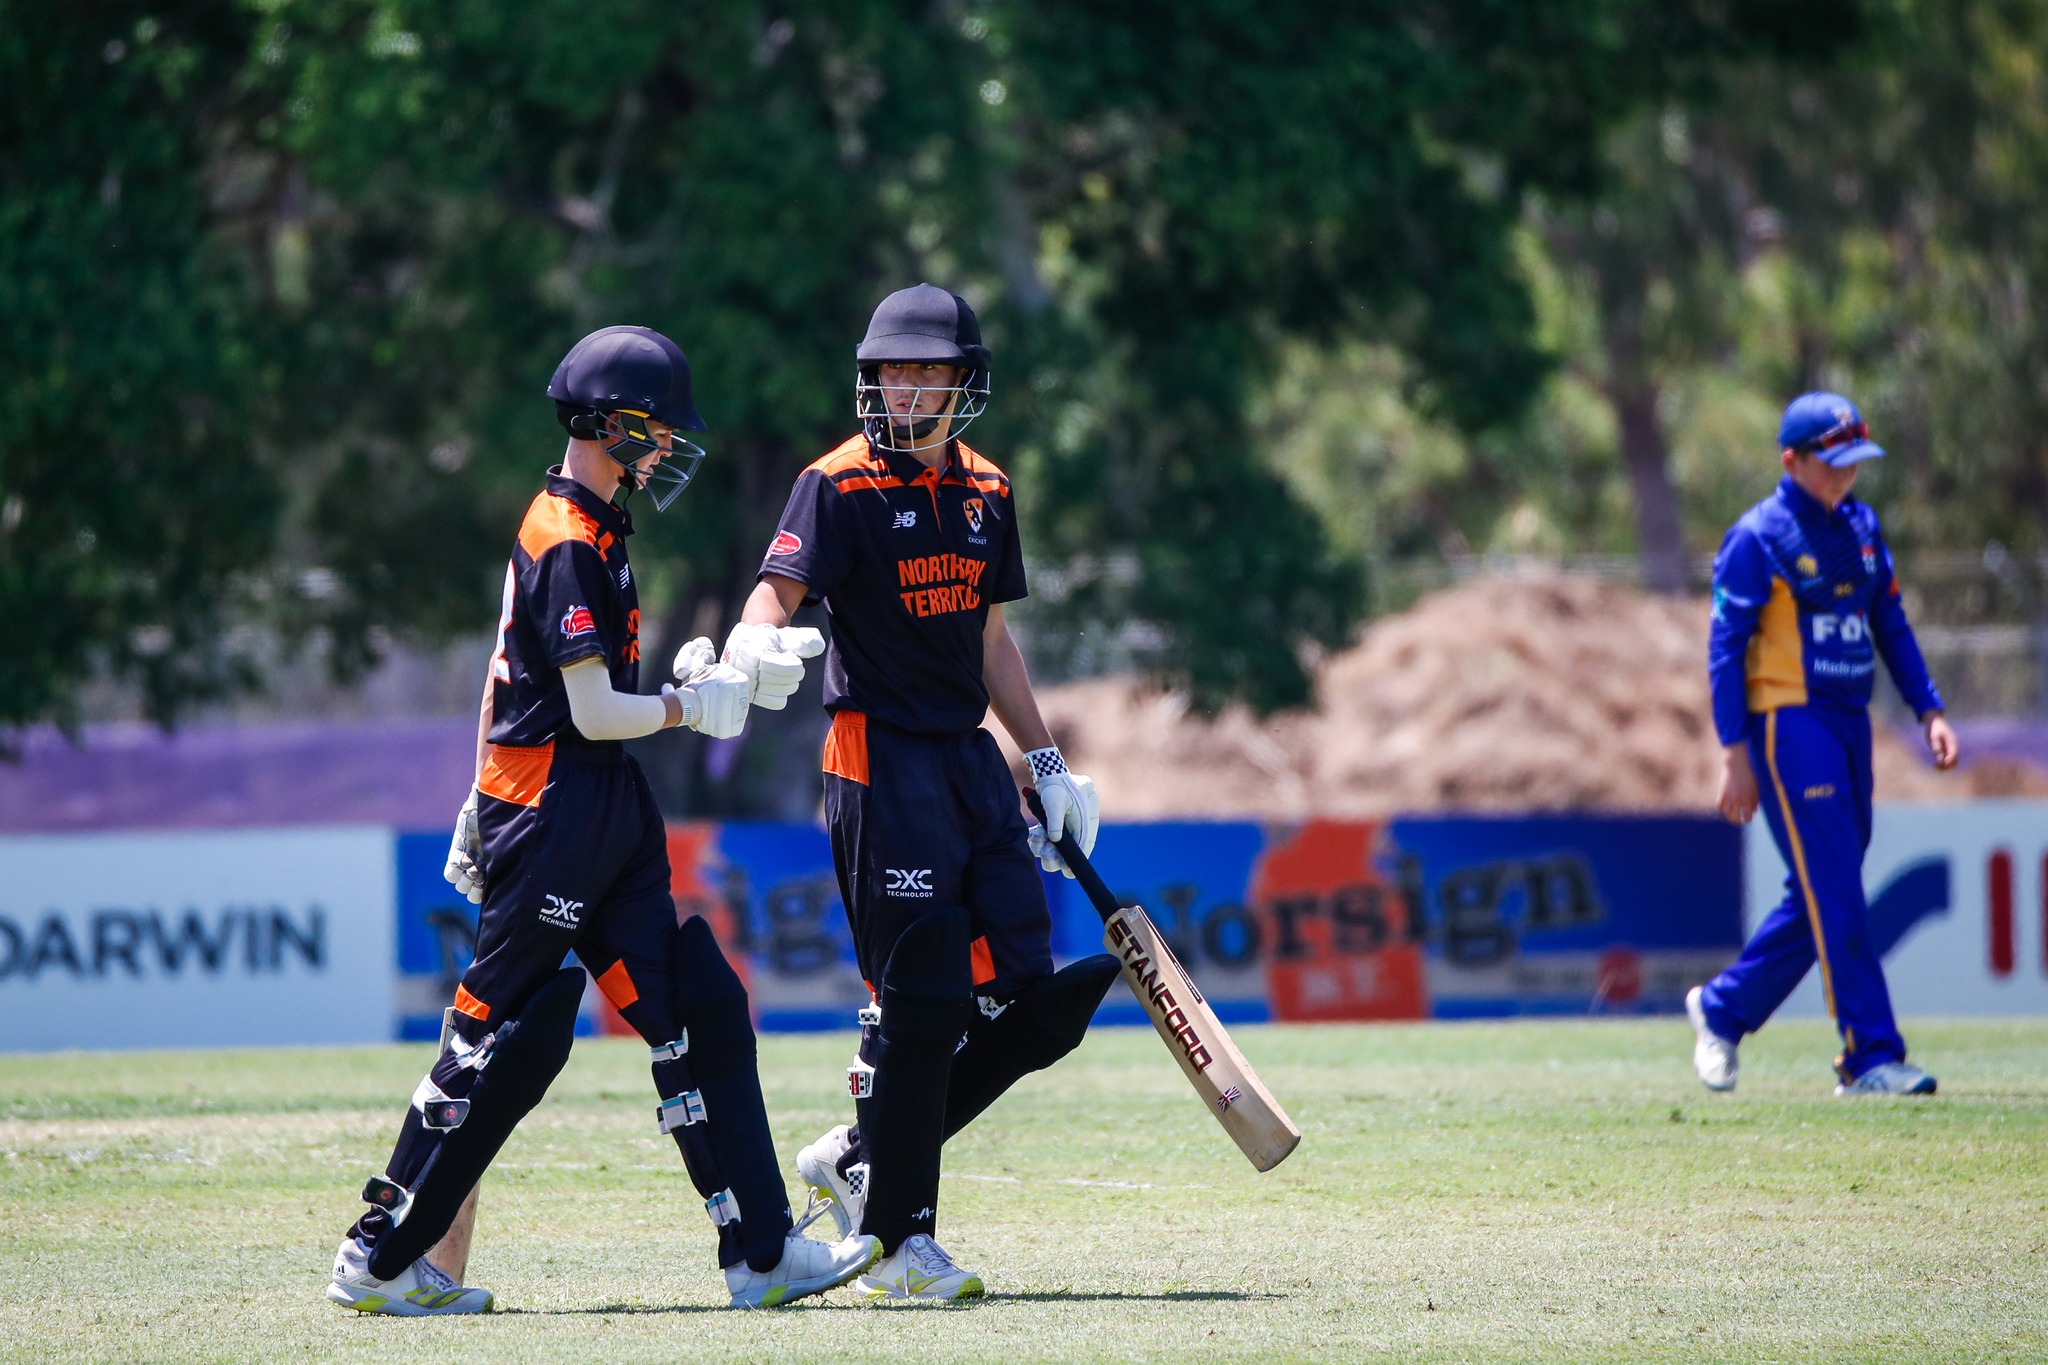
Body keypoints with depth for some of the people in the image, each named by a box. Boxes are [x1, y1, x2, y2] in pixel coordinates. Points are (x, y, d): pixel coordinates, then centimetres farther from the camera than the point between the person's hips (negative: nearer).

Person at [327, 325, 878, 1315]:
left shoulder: (583, 526, 14)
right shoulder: (571, 545, -16)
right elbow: (595, 713, -18)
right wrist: (693, 705, -6)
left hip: (607, 816, 10)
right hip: (554, 815, -10)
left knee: (702, 1012, 5)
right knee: (508, 1037, -6)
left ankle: (761, 1253, 5)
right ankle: (379, 1259, 1)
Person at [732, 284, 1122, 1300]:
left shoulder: (985, 491, 14)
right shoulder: (840, 485, -6)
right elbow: (779, 590, -19)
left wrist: (1048, 766, 21)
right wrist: (754, 649, -42)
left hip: (970, 756, 7)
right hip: (880, 763, -7)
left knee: (1027, 999, 1)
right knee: (922, 999, -11)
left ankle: (861, 1159, 16)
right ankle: (896, 1238, 0)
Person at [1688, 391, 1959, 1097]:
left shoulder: (1860, 527, 12)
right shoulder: (1757, 538, -10)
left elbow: (1890, 623, 18)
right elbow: (1726, 648, -10)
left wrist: (1929, 709, 9)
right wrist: (1736, 754, -15)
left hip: (1849, 722, 8)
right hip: (1788, 722, -8)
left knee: (1824, 895, 10)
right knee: (1834, 893, -10)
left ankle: (1722, 1010, 26)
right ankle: (1871, 1057, -11)